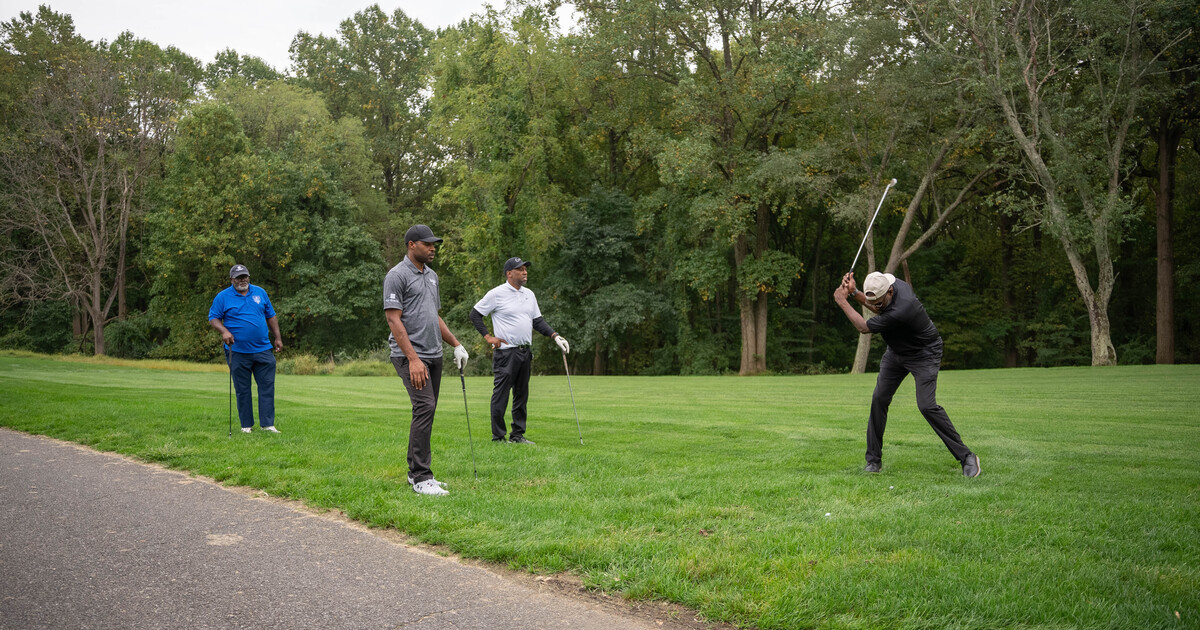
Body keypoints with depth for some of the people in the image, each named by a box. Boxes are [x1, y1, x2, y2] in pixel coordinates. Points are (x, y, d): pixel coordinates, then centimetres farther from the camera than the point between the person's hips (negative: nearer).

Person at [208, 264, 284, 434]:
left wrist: (278, 338, 10)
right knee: (242, 389, 4)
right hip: (237, 351, -2)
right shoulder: (223, 297, 0)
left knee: (267, 386, -2)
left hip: (263, 350, 3)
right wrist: (224, 331, -18)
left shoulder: (260, 293, 10)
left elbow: (271, 316, 15)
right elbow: (213, 318, 0)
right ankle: (246, 425, 13)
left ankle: (267, 423, 2)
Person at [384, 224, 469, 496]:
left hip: (434, 355, 9)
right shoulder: (397, 275, -9)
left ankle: (415, 471, 17)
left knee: (426, 411, 9)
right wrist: (413, 359, -22)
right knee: (425, 407, -17)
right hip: (411, 356, -9)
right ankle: (421, 477, -16)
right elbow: (394, 320, -15)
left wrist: (456, 345, 18)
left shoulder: (432, 276, 18)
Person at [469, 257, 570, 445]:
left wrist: (555, 336, 4)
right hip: (505, 352, -7)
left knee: (522, 395, 10)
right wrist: (488, 336, -7)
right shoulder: (497, 294, -6)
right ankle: (498, 437, 2)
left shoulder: (529, 294, 14)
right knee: (501, 394, -5)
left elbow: (537, 320, 17)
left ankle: (517, 435, 18)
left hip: (525, 352, 7)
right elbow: (475, 314, 0)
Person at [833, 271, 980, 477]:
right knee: (879, 399, -2)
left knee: (927, 405, -19)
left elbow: (864, 327, -24)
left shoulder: (900, 310, -38)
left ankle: (966, 457, -5)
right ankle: (874, 459, 6)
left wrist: (842, 301, -17)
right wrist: (853, 292, -5)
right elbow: (879, 309, 10)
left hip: (923, 354, -8)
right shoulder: (890, 284, -13)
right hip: (896, 351, 8)